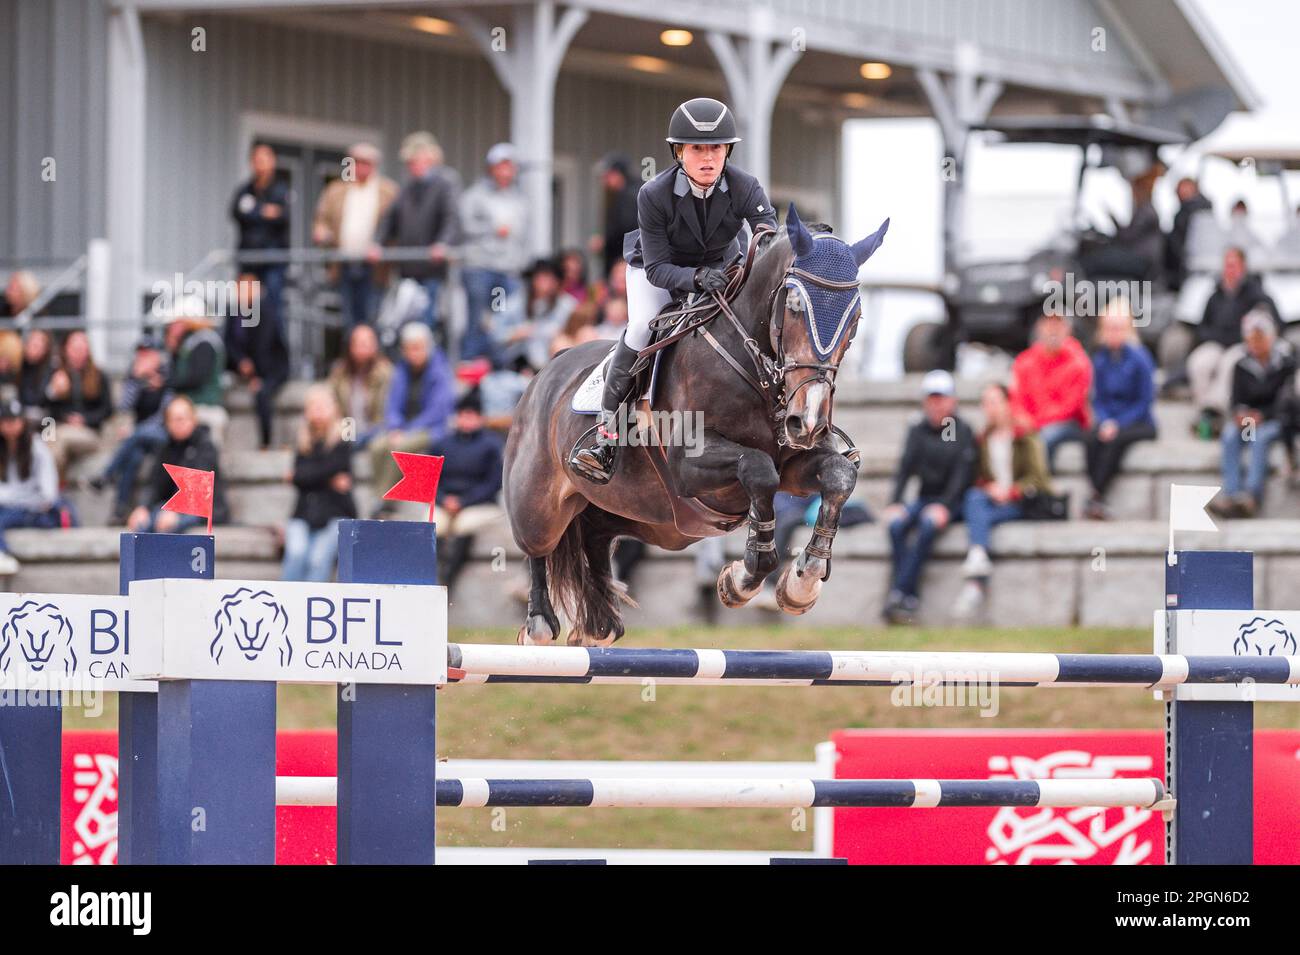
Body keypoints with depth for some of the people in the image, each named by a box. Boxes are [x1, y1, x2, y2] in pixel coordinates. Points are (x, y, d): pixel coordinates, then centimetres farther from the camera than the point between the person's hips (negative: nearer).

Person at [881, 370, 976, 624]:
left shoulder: (963, 432, -1)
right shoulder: (917, 432, 11)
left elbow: (962, 474, -11)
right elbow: (905, 469, 2)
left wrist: (944, 506, -25)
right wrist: (894, 503, -15)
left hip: (953, 503, -4)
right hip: (925, 497, 4)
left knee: (929, 522, -35)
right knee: (896, 522, -28)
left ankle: (898, 593, -39)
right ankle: (910, 598, -34)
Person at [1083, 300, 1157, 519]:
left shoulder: (1139, 359, -8)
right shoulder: (1101, 360, 6)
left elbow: (1145, 401, -9)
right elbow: (1098, 399, 10)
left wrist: (1118, 424, -17)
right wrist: (1105, 422, -10)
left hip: (1140, 423, -4)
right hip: (1110, 421, 4)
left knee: (1116, 439, -36)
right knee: (1092, 439, -30)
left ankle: (1096, 498, -35)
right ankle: (1098, 500, -35)